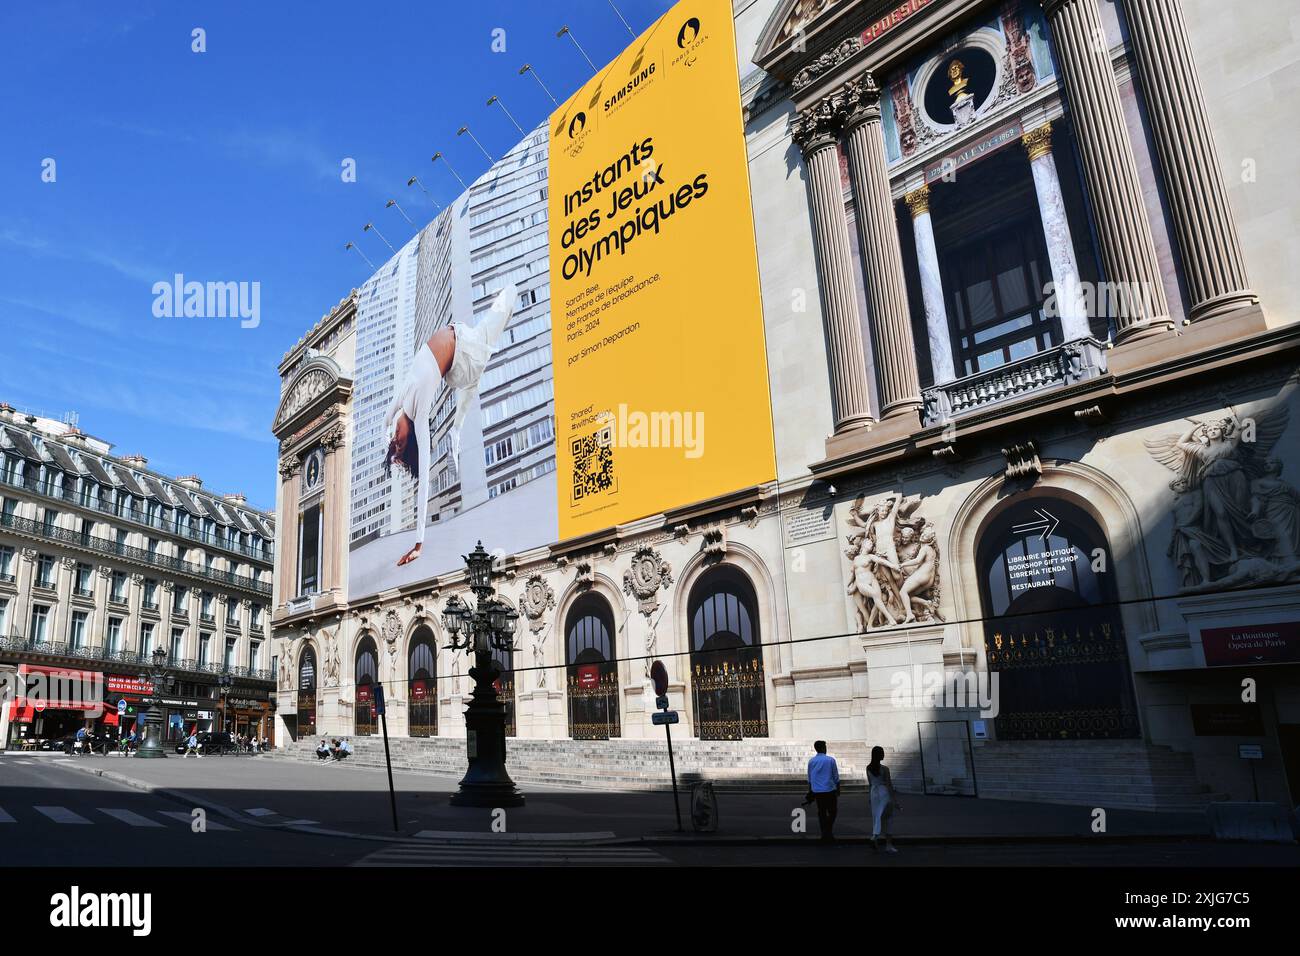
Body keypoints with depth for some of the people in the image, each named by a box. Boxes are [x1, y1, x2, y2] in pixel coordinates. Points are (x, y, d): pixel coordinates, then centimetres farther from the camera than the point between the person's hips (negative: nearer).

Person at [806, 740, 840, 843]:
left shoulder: (811, 761, 5)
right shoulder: (830, 760, -6)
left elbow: (809, 779, 11)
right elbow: (836, 777, -1)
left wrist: (810, 792, 19)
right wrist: (838, 790, 10)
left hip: (817, 791, 3)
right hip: (830, 790, -3)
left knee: (821, 812, 10)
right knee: (832, 811, 9)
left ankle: (824, 834, 10)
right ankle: (828, 831, -5)